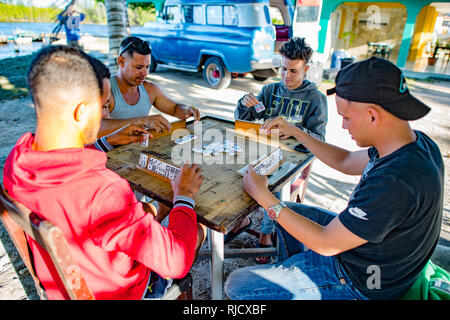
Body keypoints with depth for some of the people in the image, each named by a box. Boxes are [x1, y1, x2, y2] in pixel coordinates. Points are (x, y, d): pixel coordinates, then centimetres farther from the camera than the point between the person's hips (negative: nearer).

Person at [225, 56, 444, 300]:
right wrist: (295, 132, 4)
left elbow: (327, 244, -28)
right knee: (289, 210, 24)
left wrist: (263, 196, -22)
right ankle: (289, 274, 43)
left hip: (358, 284, -8)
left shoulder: (394, 182, -38)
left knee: (237, 285, -6)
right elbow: (346, 162, 7)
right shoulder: (417, 142, -8)